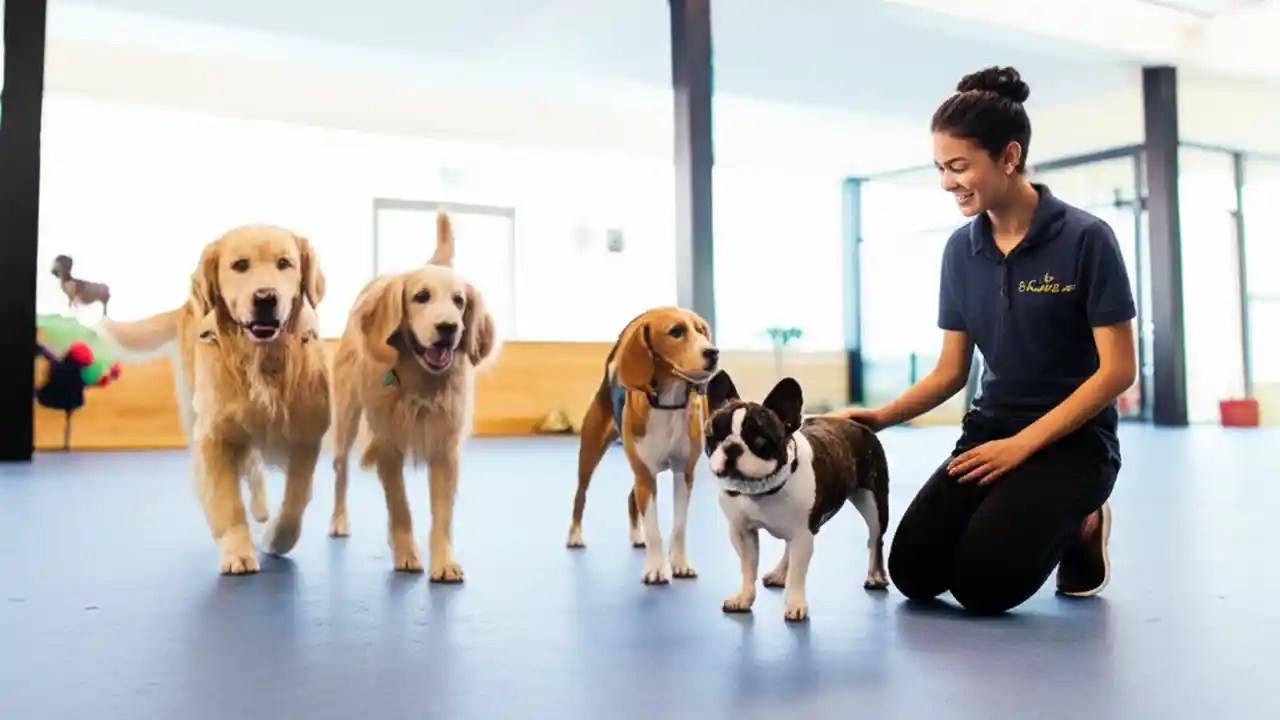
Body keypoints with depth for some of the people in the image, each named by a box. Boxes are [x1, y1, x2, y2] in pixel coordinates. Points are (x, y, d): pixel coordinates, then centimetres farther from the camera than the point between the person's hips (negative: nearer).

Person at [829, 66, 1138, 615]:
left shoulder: (1085, 239, -13)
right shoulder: (961, 250, 2)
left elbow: (1117, 370, -14)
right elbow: (951, 370, 6)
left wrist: (1023, 445, -19)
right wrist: (880, 416, -10)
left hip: (1072, 438, -5)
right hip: (988, 431, 5)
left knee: (984, 582, -22)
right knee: (914, 572, -12)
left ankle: (1080, 529, 9)